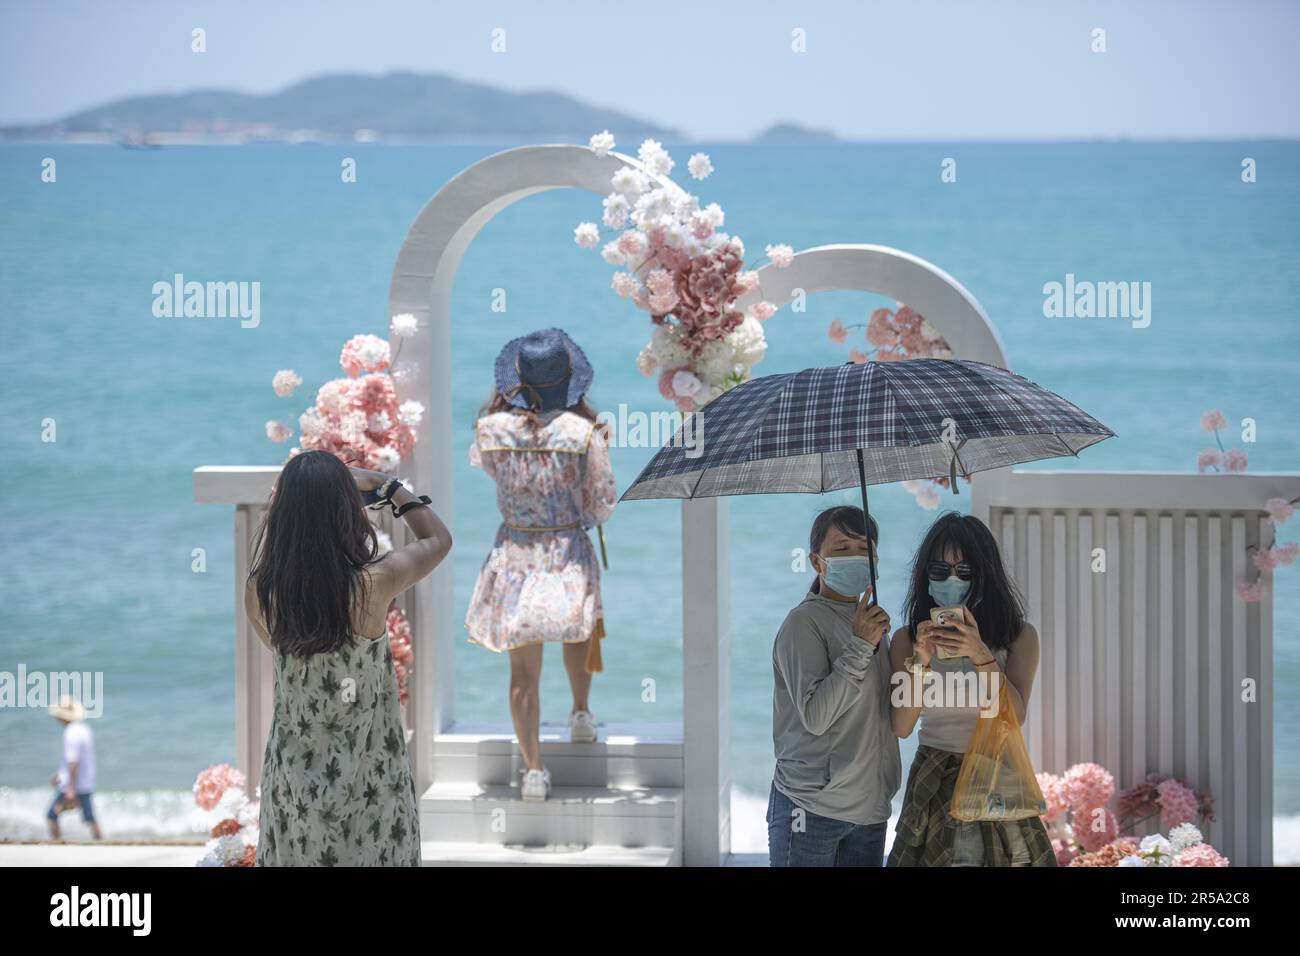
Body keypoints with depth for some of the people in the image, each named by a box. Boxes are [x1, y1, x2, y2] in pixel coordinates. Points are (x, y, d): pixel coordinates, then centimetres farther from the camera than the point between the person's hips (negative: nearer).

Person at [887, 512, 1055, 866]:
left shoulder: (1019, 635, -1)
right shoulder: (907, 640, 3)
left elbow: (1014, 718, -13)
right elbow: (900, 727, -7)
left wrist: (981, 656, -26)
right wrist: (921, 662, -21)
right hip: (934, 781, 1)